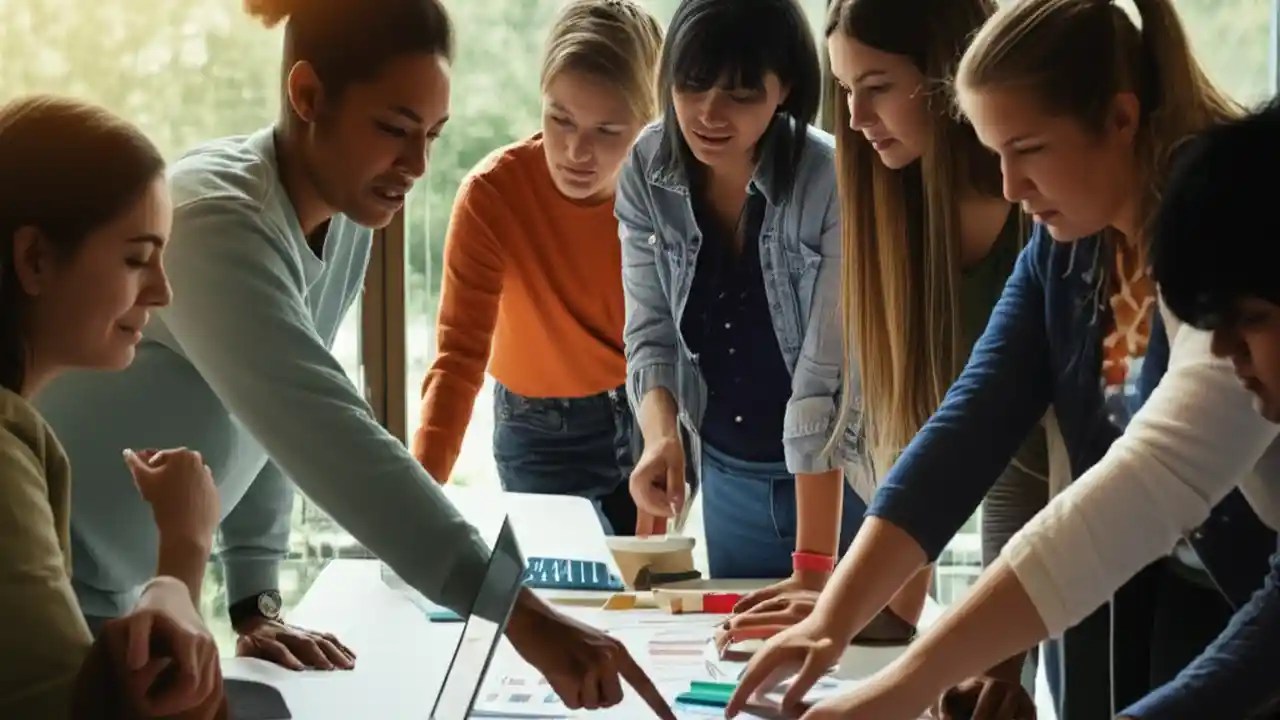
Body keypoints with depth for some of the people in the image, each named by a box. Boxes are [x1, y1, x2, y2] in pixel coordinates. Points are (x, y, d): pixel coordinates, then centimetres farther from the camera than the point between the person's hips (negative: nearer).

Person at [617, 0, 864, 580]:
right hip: (728, 477, 5)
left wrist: (812, 564, -29)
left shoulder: (831, 184, -24)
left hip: (843, 479, -4)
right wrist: (660, 435, -25)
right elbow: (650, 330, -4)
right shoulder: (647, 171, -10)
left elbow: (826, 377, -26)